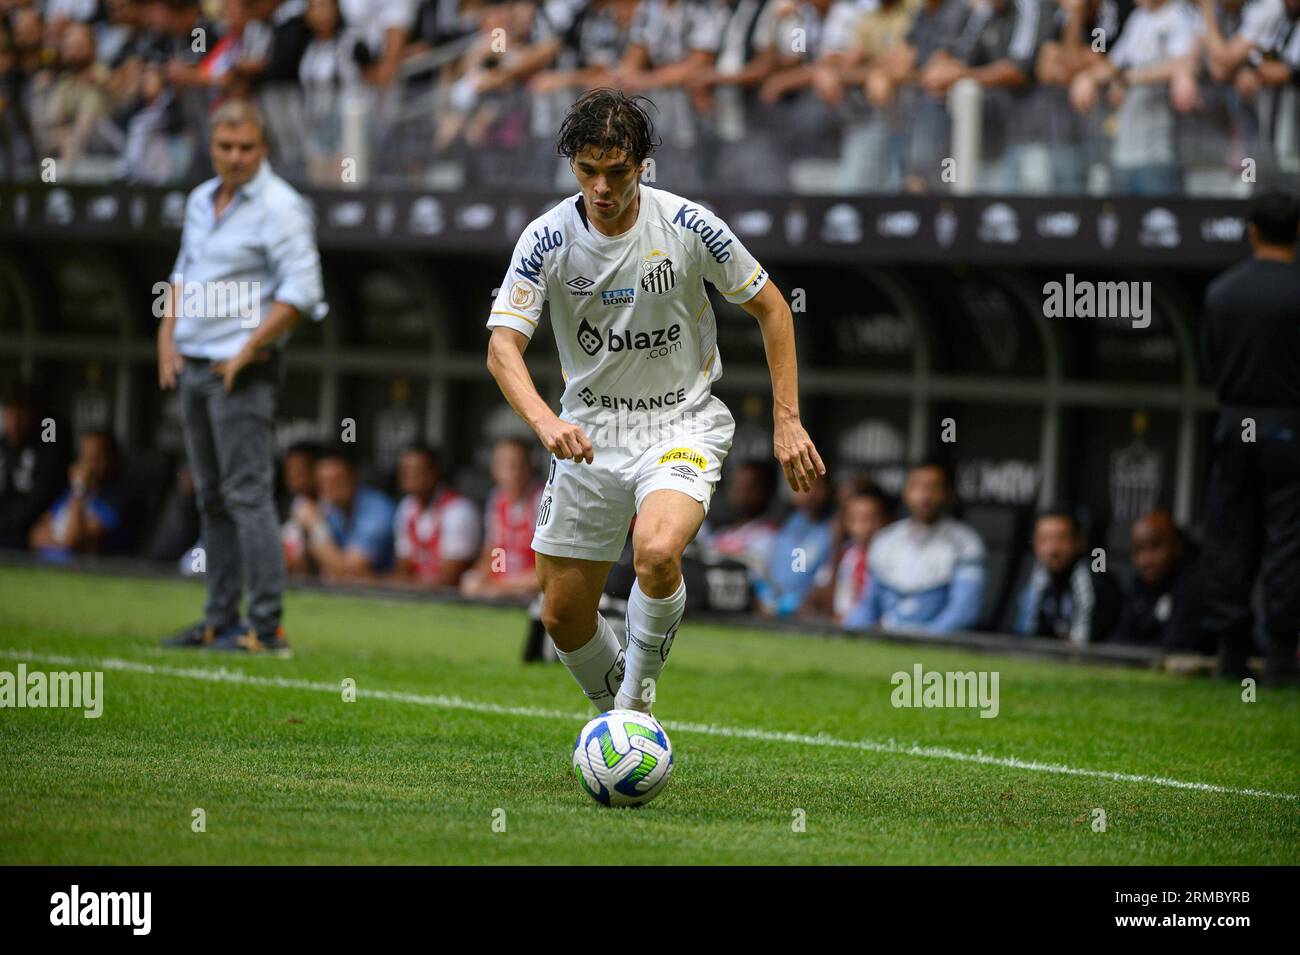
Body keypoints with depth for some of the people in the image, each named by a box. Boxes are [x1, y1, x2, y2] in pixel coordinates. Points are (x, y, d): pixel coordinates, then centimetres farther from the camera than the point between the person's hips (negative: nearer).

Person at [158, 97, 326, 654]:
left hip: (242, 371, -8)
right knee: (211, 497, 9)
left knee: (247, 493, -11)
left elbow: (302, 293, -16)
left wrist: (248, 350, -15)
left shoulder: (281, 207, -10)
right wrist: (167, 338, 12)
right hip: (193, 366, 8)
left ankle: (266, 625, -11)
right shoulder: (201, 201, 14)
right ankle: (220, 619, 14)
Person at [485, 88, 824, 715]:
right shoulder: (547, 240, -10)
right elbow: (503, 345, -17)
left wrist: (787, 422, -4)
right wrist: (544, 421, -36)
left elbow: (770, 308, 1)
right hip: (588, 432, 3)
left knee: (657, 552, -32)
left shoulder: (689, 226, -12)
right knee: (562, 615, 3)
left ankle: (636, 696, -9)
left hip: (682, 422, -2)